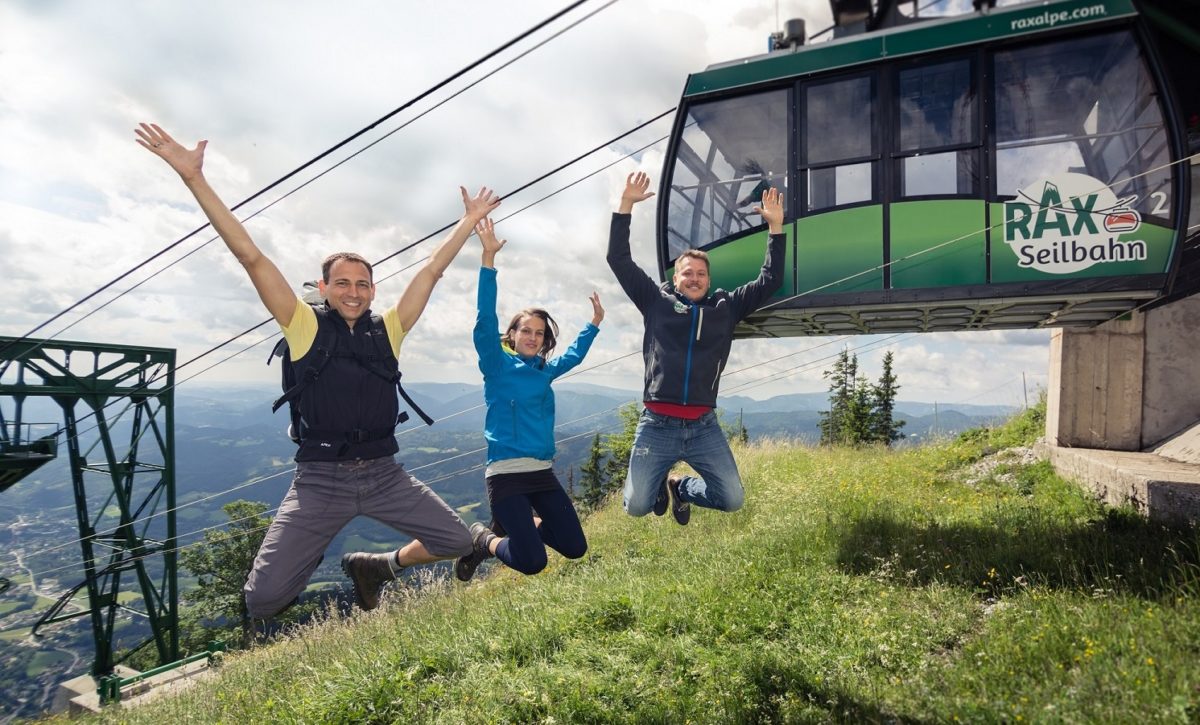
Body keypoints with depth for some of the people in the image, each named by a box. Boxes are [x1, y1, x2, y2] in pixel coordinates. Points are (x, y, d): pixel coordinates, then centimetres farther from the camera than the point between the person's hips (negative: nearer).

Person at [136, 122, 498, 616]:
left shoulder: (388, 330, 8)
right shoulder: (305, 327, 1)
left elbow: (432, 270, 11)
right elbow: (251, 257, -5)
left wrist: (470, 221, 16)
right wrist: (193, 177, -8)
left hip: (384, 474, 3)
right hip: (322, 479, -3)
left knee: (458, 543, -2)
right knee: (263, 601, -9)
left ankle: (377, 566, 26)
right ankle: (304, 565, 29)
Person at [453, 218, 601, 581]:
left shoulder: (545, 371, 13)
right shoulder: (497, 365, -3)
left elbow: (574, 355, 33)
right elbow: (486, 321, -16)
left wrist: (594, 323, 37)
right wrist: (489, 258, -24)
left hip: (543, 472, 6)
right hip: (506, 474, -6)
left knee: (575, 548, 5)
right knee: (532, 563, -13)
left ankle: (515, 524, 28)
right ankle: (484, 539, 17)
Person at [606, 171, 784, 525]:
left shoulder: (725, 307, 11)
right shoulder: (656, 302, 5)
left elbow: (770, 281, 9)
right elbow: (619, 260, 2)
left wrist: (776, 227, 2)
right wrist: (626, 205, -4)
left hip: (704, 427, 2)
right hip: (657, 424, -2)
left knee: (732, 500, -2)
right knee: (636, 506, -5)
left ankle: (680, 487, 27)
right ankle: (659, 486, 33)